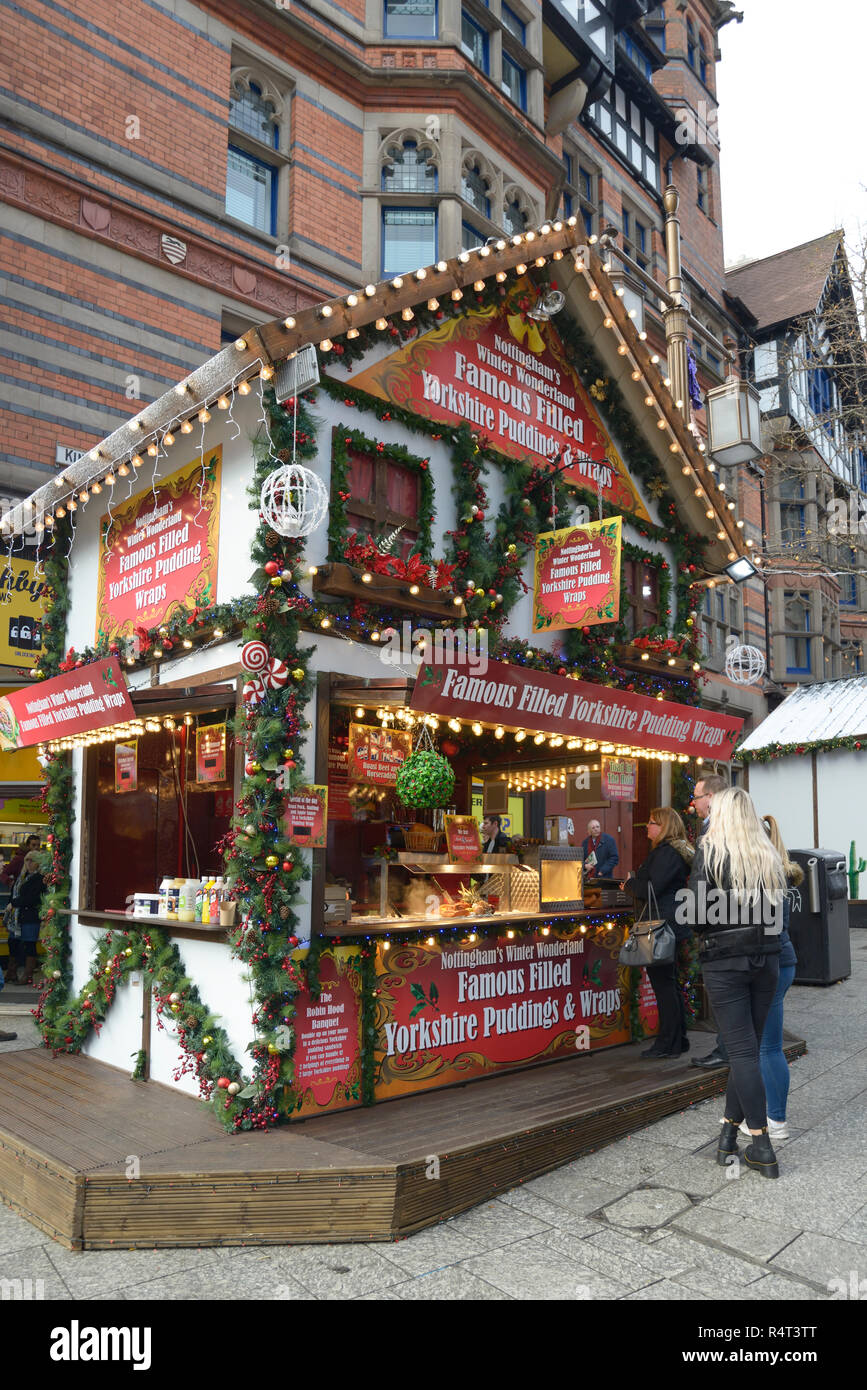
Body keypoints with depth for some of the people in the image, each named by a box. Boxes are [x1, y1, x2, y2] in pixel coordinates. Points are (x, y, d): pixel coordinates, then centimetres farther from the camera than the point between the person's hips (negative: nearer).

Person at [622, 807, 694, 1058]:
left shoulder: (667, 852, -14)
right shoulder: (675, 851, 19)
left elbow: (651, 888, -19)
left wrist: (629, 884, -2)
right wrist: (634, 884, 11)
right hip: (670, 925, 11)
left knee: (663, 983, -5)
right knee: (669, 983, 16)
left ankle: (668, 1044, 1)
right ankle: (678, 1040, 24)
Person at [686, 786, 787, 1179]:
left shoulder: (710, 852, -9)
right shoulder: (769, 855, 5)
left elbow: (696, 914, -14)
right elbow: (777, 909, 6)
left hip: (725, 961, -4)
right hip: (766, 959, 5)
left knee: (742, 1050, 0)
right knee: (747, 1047, 13)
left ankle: (762, 1147, 3)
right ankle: (729, 1130, 21)